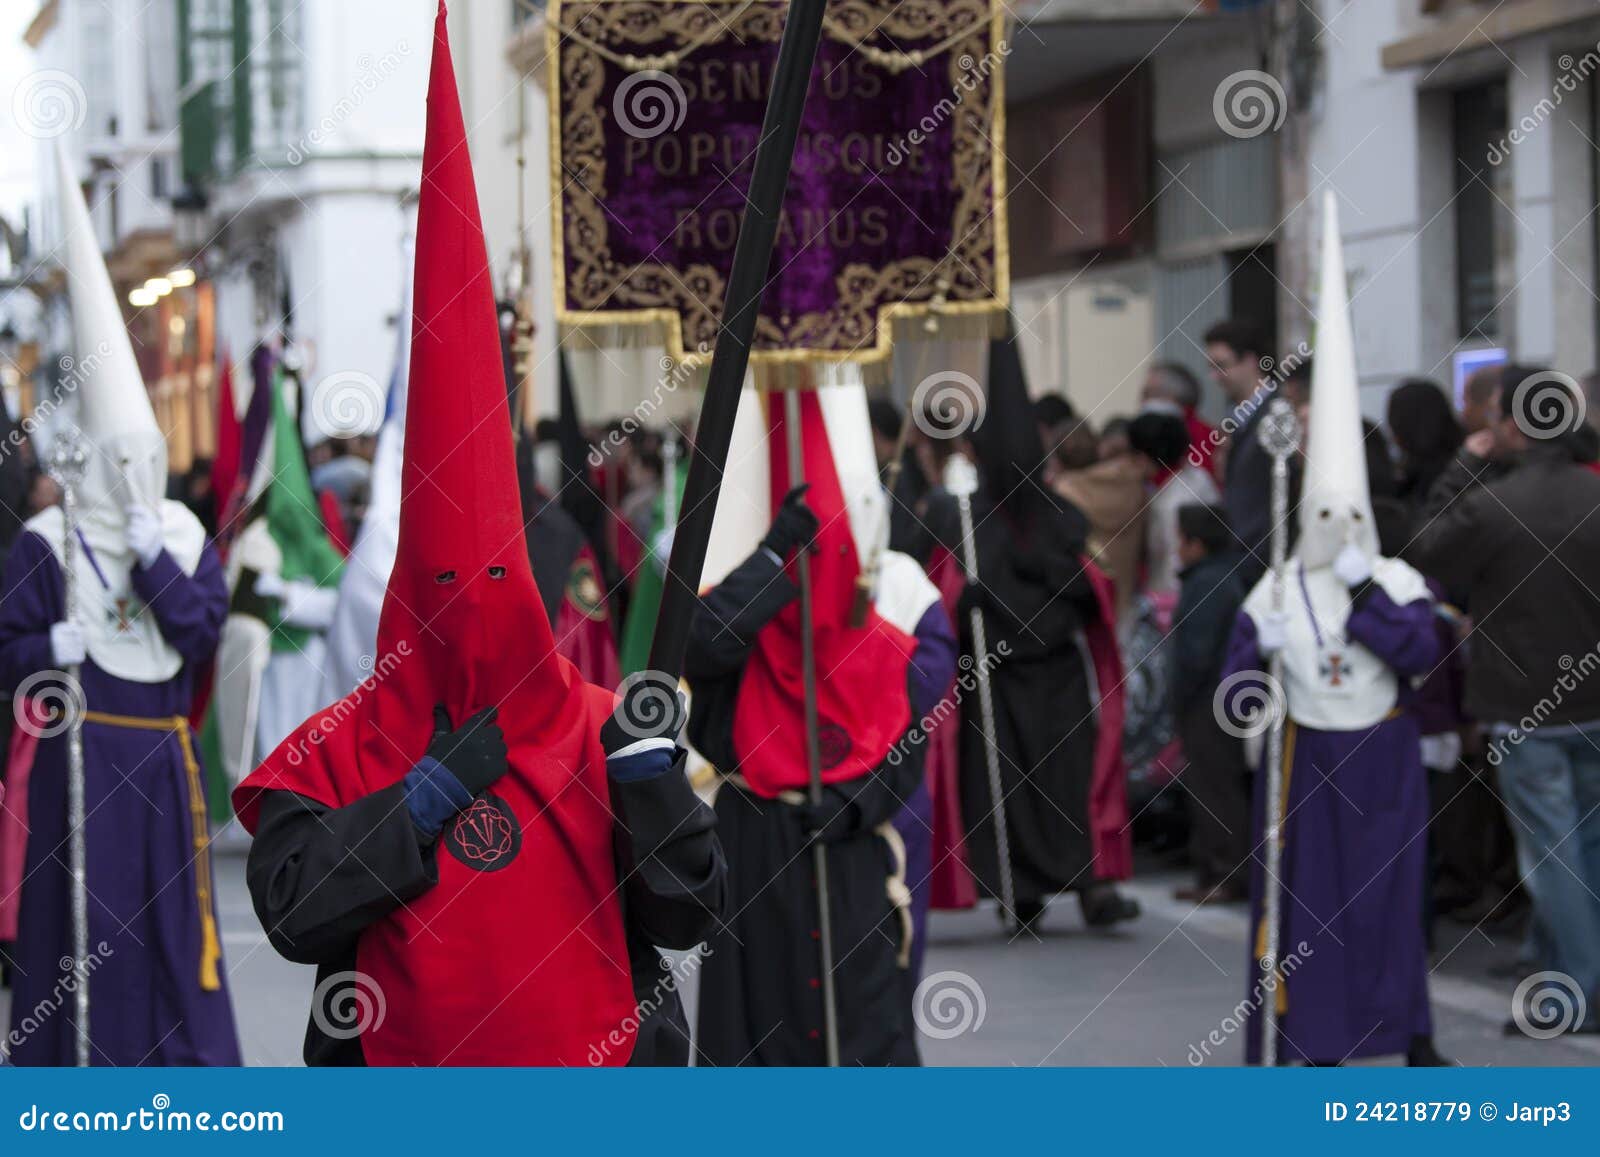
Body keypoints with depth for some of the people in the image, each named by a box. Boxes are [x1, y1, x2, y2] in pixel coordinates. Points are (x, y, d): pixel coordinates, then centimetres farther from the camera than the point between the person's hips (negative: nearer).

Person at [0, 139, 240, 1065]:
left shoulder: (185, 538, 7)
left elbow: (204, 631, -4)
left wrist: (153, 559, -12)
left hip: (161, 753, 3)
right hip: (81, 751, -3)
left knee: (170, 900, 5)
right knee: (80, 908, -1)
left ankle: (186, 1066, 11)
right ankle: (75, 1074, 5)